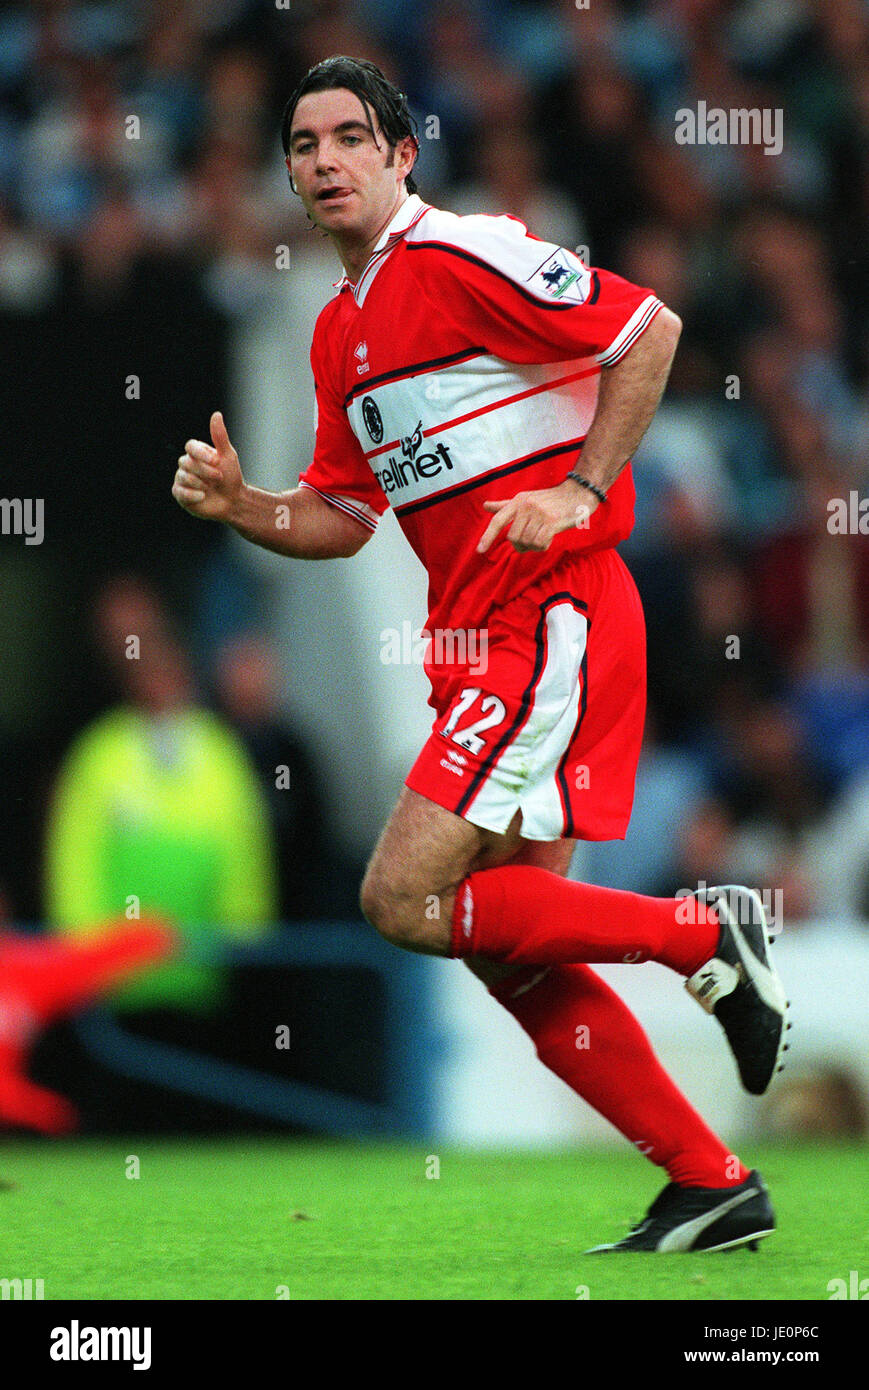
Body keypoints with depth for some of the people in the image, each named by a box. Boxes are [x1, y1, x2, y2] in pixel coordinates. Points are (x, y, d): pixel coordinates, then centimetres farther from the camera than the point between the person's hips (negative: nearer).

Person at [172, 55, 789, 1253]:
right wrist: (241, 507, 3)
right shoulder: (340, 331, 17)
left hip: (550, 618, -9)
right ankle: (712, 1186, 11)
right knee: (508, 944, 6)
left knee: (403, 899, -15)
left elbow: (651, 329, -13)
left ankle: (704, 935, -5)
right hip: (480, 642, 9)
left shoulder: (463, 256, -9)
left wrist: (582, 490, -16)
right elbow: (344, 517, 22)